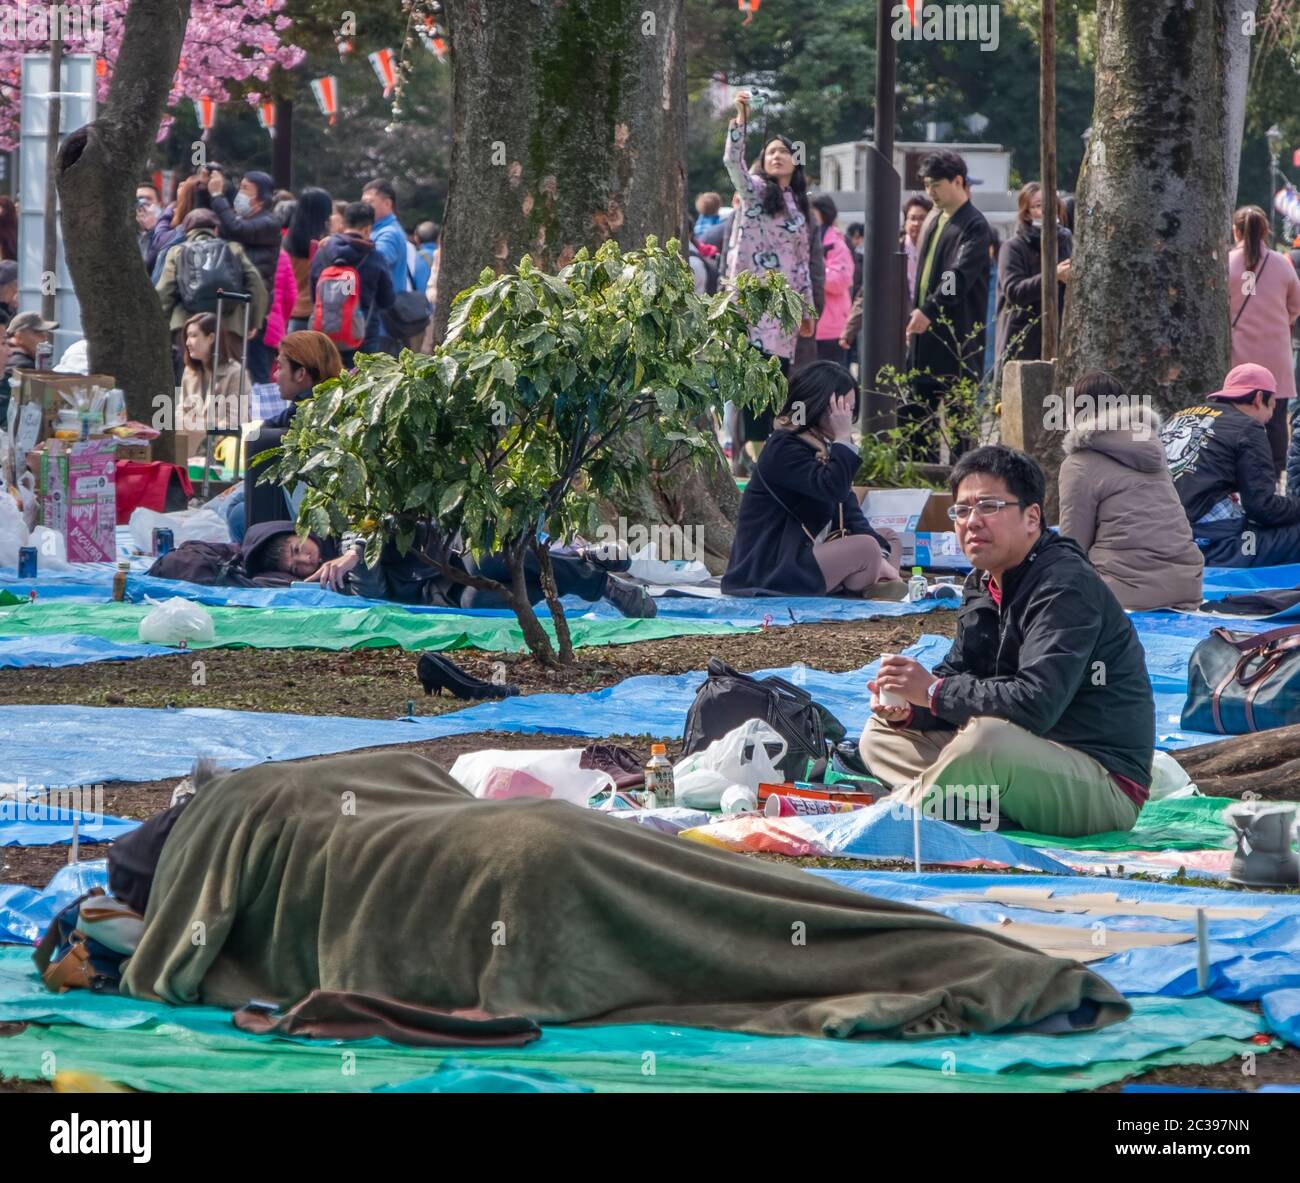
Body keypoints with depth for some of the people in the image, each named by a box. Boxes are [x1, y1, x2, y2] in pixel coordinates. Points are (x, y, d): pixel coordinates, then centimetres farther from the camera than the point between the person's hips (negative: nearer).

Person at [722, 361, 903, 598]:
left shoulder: (822, 449, 12)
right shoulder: (785, 449, -15)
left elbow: (848, 512, 5)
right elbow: (833, 488, -30)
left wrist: (878, 557, -7)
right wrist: (843, 439, -21)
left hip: (801, 555, 10)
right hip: (770, 568, -10)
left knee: (889, 541, 12)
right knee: (865, 548, -25)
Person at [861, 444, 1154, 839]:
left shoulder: (1067, 587, -19)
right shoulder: (983, 585, 11)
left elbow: (1035, 704, -29)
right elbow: (956, 673, 13)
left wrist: (933, 691, -22)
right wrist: (906, 708, -10)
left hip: (1107, 785, -10)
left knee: (989, 739, -38)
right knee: (882, 735, 9)